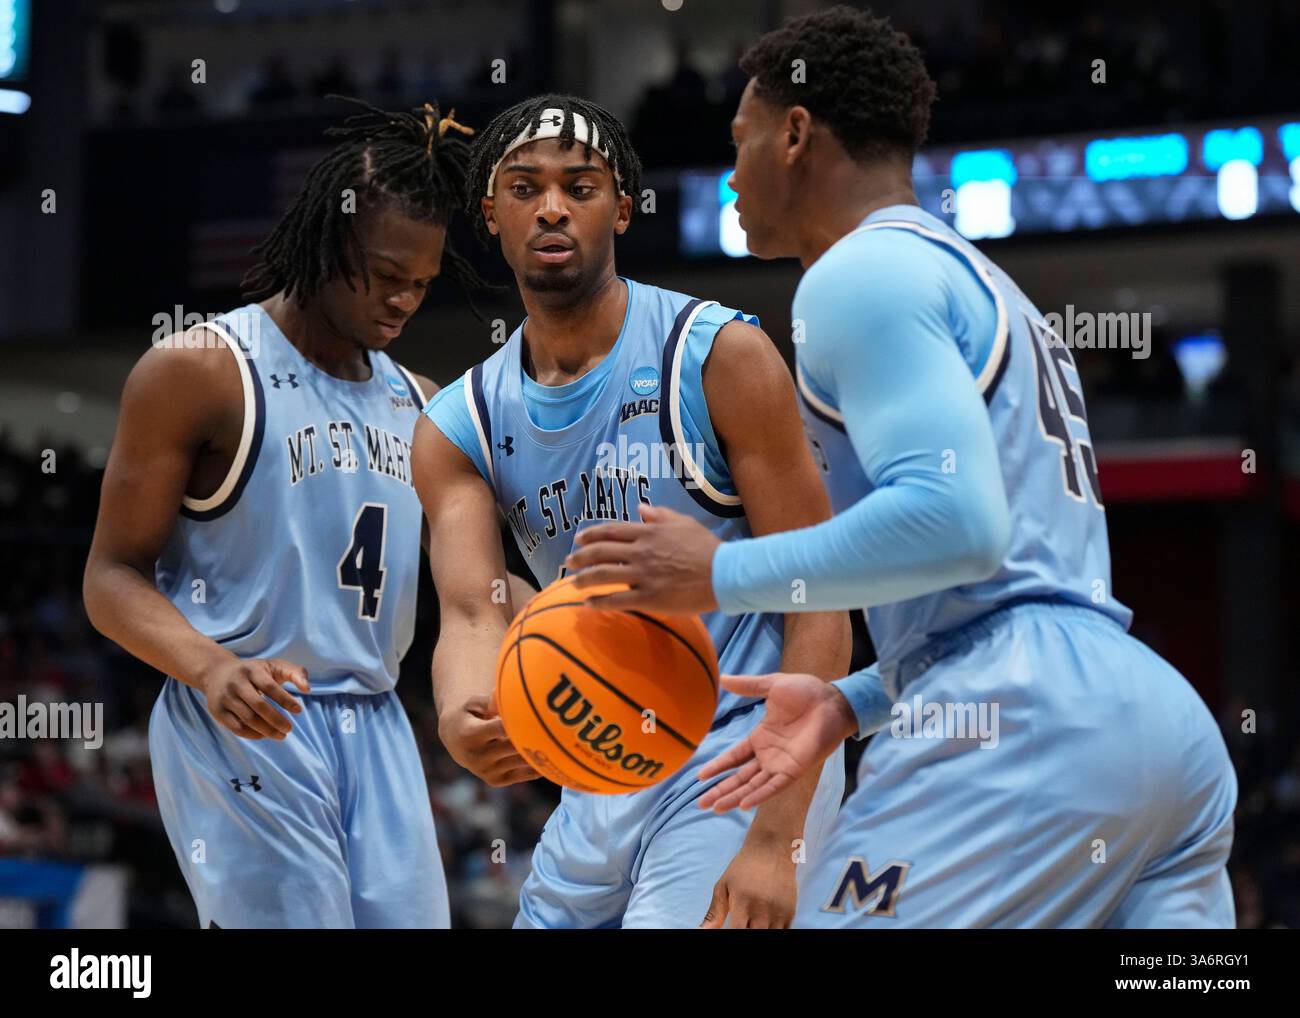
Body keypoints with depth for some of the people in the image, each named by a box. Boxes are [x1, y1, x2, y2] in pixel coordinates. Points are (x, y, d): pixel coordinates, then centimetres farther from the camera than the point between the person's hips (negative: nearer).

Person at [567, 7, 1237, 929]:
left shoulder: (861, 274, -3)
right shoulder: (985, 285, 28)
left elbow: (957, 524, -18)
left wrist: (723, 574, -9)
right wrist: (852, 704, 25)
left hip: (1021, 729, -10)